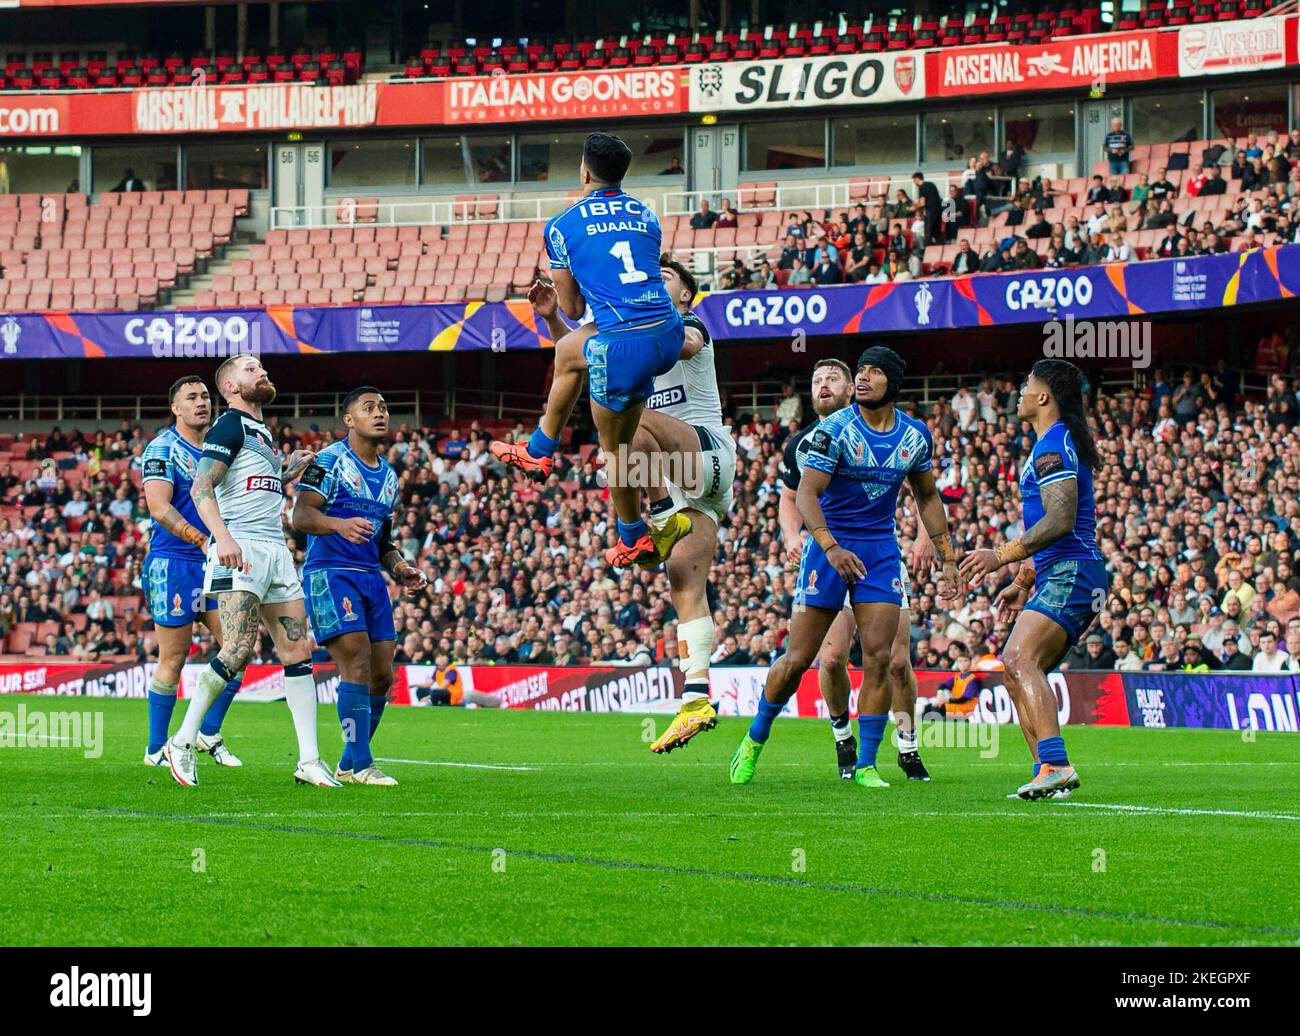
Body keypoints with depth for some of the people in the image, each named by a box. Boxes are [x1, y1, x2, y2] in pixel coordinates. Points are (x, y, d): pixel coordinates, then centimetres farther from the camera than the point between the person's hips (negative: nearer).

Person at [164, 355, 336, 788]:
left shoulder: (262, 434, 24)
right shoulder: (229, 427, -4)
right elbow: (201, 487, -15)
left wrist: (289, 471, 23)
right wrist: (222, 537, -28)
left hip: (276, 552, 9)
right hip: (240, 552, -9)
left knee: (298, 651, 2)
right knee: (238, 650, -18)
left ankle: (309, 761, 1)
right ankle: (182, 743, -7)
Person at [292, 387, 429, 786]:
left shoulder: (389, 475, 19)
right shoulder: (329, 461, -4)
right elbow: (300, 515, -14)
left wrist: (402, 569, 9)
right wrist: (340, 523, -32)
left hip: (372, 578, 8)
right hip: (330, 572, -8)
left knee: (382, 676, 3)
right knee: (357, 663, -17)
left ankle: (348, 765, 15)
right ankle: (361, 764, -16)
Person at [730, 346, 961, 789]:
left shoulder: (915, 435, 3)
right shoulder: (834, 429, -12)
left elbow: (927, 497, 17)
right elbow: (806, 494, -17)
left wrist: (947, 560, 14)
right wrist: (831, 547, -32)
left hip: (881, 550, 3)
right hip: (830, 544, -3)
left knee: (878, 658, -8)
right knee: (797, 660, -3)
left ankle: (865, 764, -1)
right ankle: (755, 739, 19)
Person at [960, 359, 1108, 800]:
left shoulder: (1053, 446, -11)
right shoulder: (1054, 445, 23)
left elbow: (1060, 521, -22)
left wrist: (1003, 555, -22)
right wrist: (1024, 582, 32)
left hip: (1069, 575, -11)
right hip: (1061, 577, 11)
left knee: (1020, 659, -24)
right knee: (1017, 668, 9)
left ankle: (1055, 764, -36)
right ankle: (1048, 771, 4)